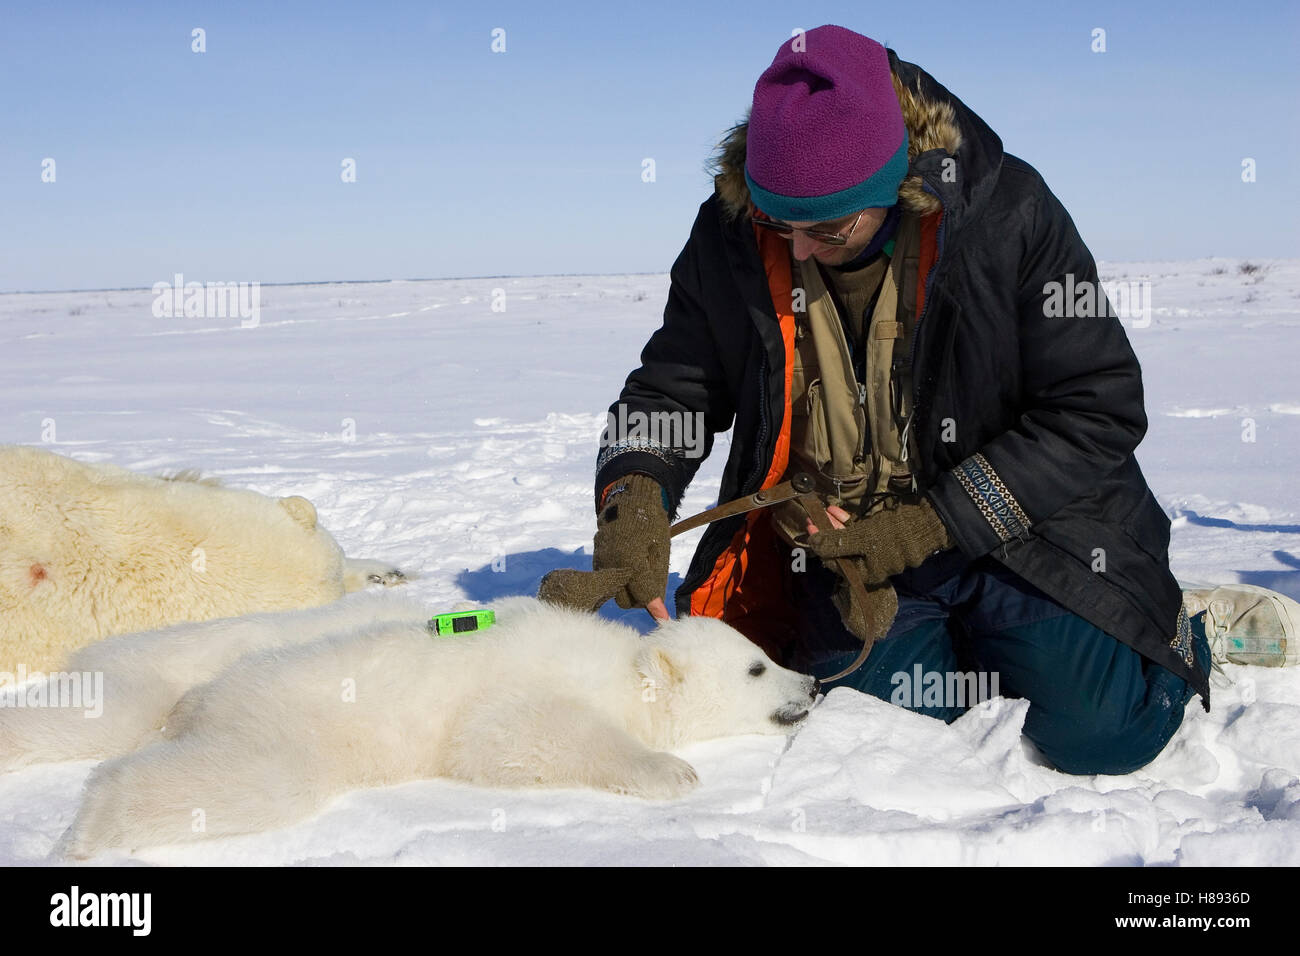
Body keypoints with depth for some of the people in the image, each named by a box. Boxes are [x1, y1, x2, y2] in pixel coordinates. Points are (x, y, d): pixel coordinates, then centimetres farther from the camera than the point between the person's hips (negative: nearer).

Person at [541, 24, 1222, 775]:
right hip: (848, 543, 3)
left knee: (1100, 729, -18)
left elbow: (1099, 410, -15)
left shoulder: (1007, 210, -18)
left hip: (1007, 524, -2)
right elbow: (667, 393, 1)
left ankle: (1174, 634, 17)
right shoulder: (731, 235, -8)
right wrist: (634, 503, -21)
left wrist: (932, 525, -20)